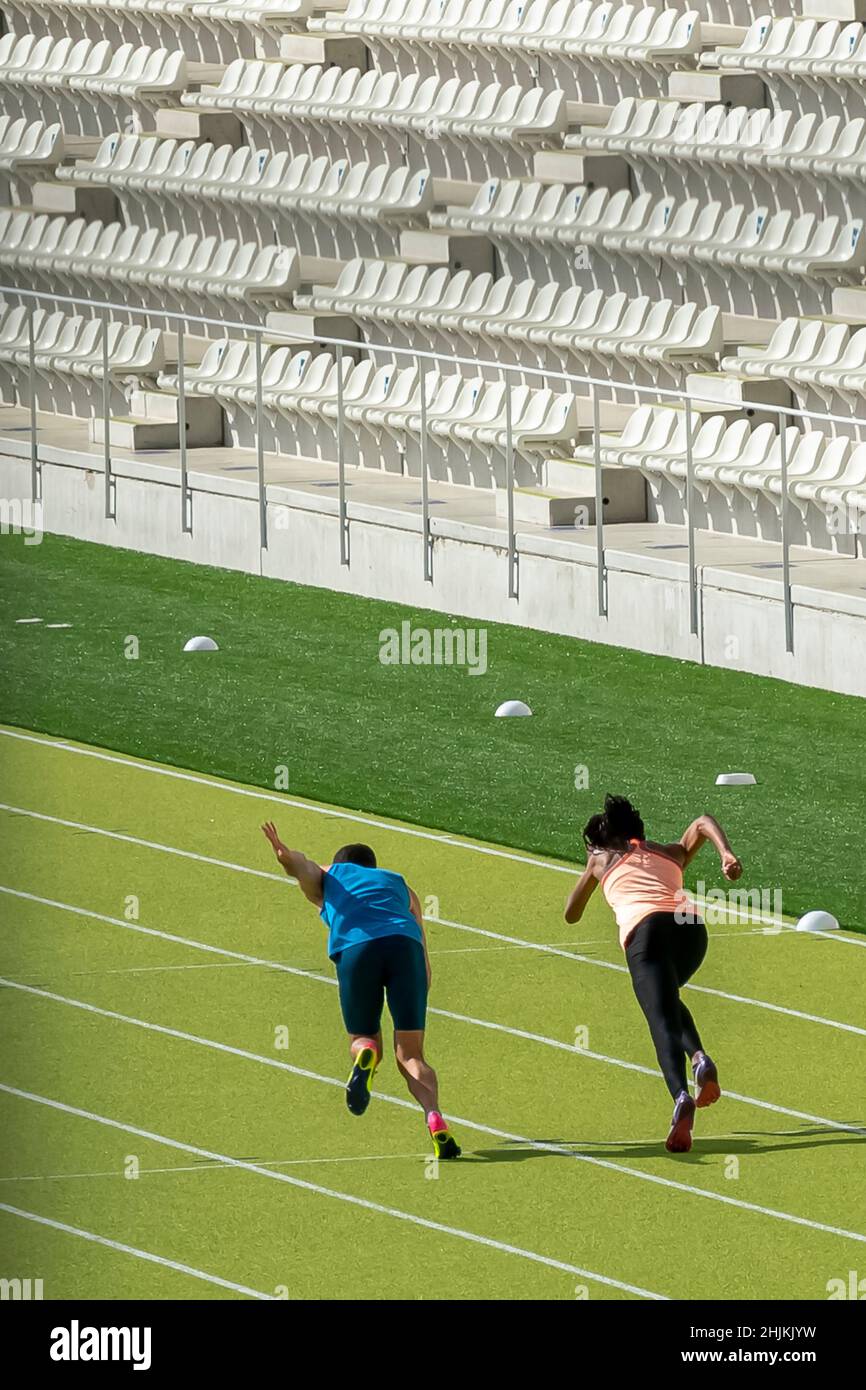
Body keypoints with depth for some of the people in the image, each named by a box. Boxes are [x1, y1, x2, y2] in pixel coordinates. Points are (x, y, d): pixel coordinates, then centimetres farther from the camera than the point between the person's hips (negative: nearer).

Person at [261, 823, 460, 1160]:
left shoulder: (326, 879, 33)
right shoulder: (399, 885, 36)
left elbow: (302, 864, 6)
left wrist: (286, 856, -14)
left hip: (355, 947, -1)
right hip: (404, 943, 1)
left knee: (362, 1040, 17)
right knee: (411, 1056, 3)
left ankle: (365, 1056, -19)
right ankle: (435, 1119, -23)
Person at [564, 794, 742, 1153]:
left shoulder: (602, 861, 29)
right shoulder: (671, 853, 34)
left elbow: (571, 914, 38)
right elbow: (703, 823, 17)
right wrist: (726, 853, 2)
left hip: (644, 930, -3)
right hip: (690, 925, 3)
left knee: (663, 1022, -16)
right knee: (668, 999, 31)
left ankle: (681, 1096, -43)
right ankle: (699, 1057, 2)